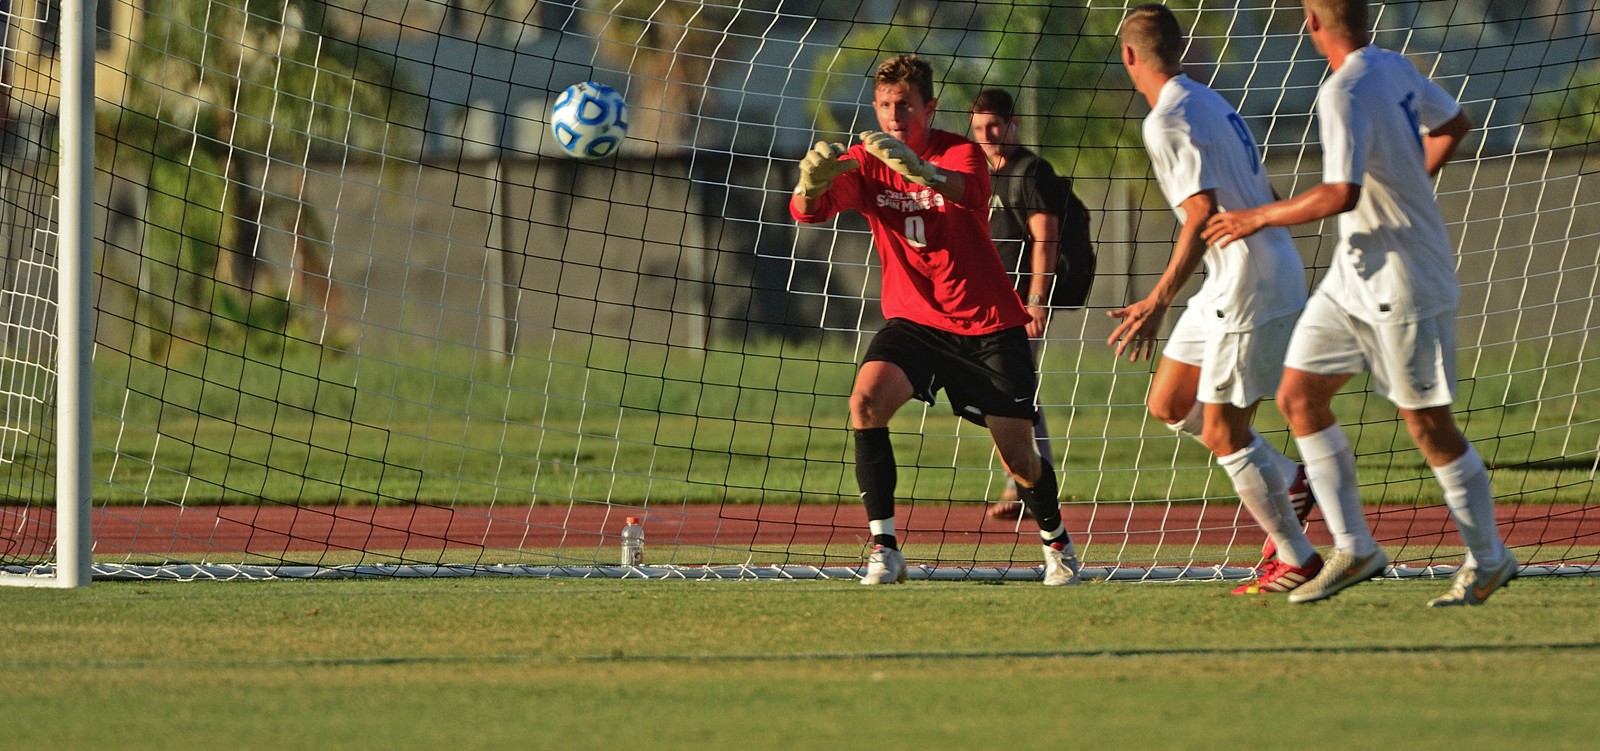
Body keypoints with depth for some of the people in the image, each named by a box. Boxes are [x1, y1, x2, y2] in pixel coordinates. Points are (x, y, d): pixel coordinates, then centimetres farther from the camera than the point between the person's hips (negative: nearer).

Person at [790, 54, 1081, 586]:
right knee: (867, 400, -27)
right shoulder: (865, 163, -5)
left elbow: (964, 191, -37)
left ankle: (1056, 541, 33)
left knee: (1019, 459, 1)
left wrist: (918, 169, -60)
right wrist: (810, 184, -46)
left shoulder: (961, 153, -12)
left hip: (988, 326, -2)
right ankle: (884, 549, -24)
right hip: (913, 322, 2)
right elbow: (809, 211, -20)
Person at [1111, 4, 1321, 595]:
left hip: (1251, 289, -10)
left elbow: (1203, 211, -26)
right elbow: (1261, 196, 19)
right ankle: (1289, 482, 19)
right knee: (1168, 403, 14)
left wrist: (1158, 301, -28)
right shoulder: (1208, 101, 11)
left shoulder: (1167, 120, -17)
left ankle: (1296, 559, 7)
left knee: (1222, 434, -2)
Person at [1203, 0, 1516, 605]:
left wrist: (1258, 218, -20)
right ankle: (1353, 550, 10)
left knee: (1427, 425, 0)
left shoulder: (1345, 95, -23)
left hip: (1404, 283, -10)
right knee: (1298, 397, 6)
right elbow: (1454, 124, 20)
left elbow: (1340, 195, -32)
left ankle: (1488, 559, 15)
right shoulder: (1392, 67, 4)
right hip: (1355, 273, 10)